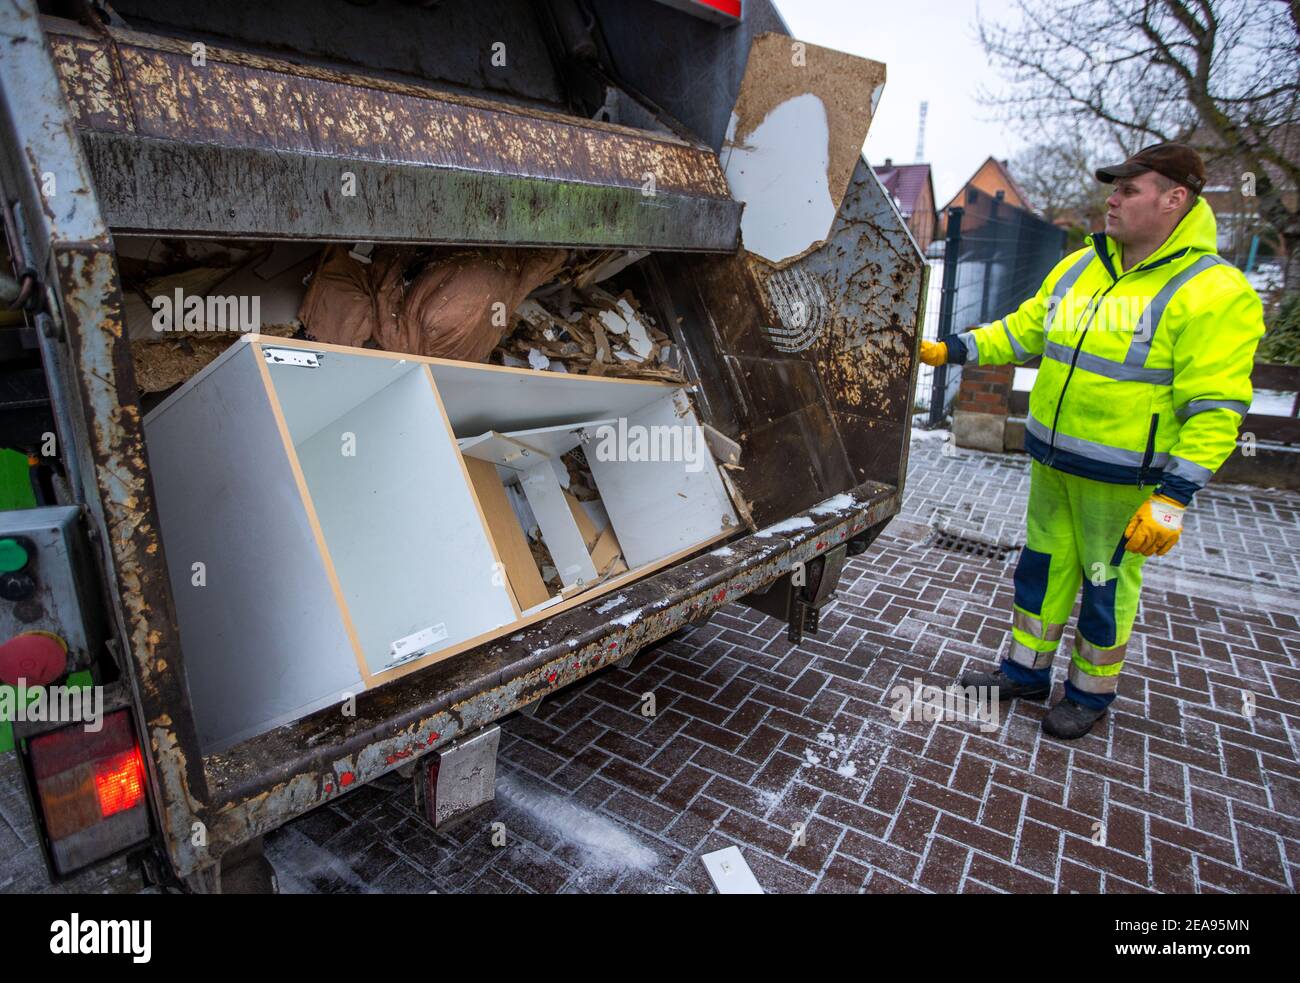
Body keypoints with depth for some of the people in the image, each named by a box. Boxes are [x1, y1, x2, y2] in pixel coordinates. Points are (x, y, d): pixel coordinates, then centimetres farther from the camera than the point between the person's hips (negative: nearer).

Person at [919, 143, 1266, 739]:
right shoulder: (1079, 268, 7)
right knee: (1043, 566, 15)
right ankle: (1026, 670, 32)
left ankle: (1091, 691, 29)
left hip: (1122, 478, -6)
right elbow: (1023, 330, 15)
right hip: (1052, 461, 6)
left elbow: (1215, 409, -17)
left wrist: (1174, 496, -21)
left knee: (1107, 584, 8)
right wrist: (952, 350, 4)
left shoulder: (1212, 292, -14)